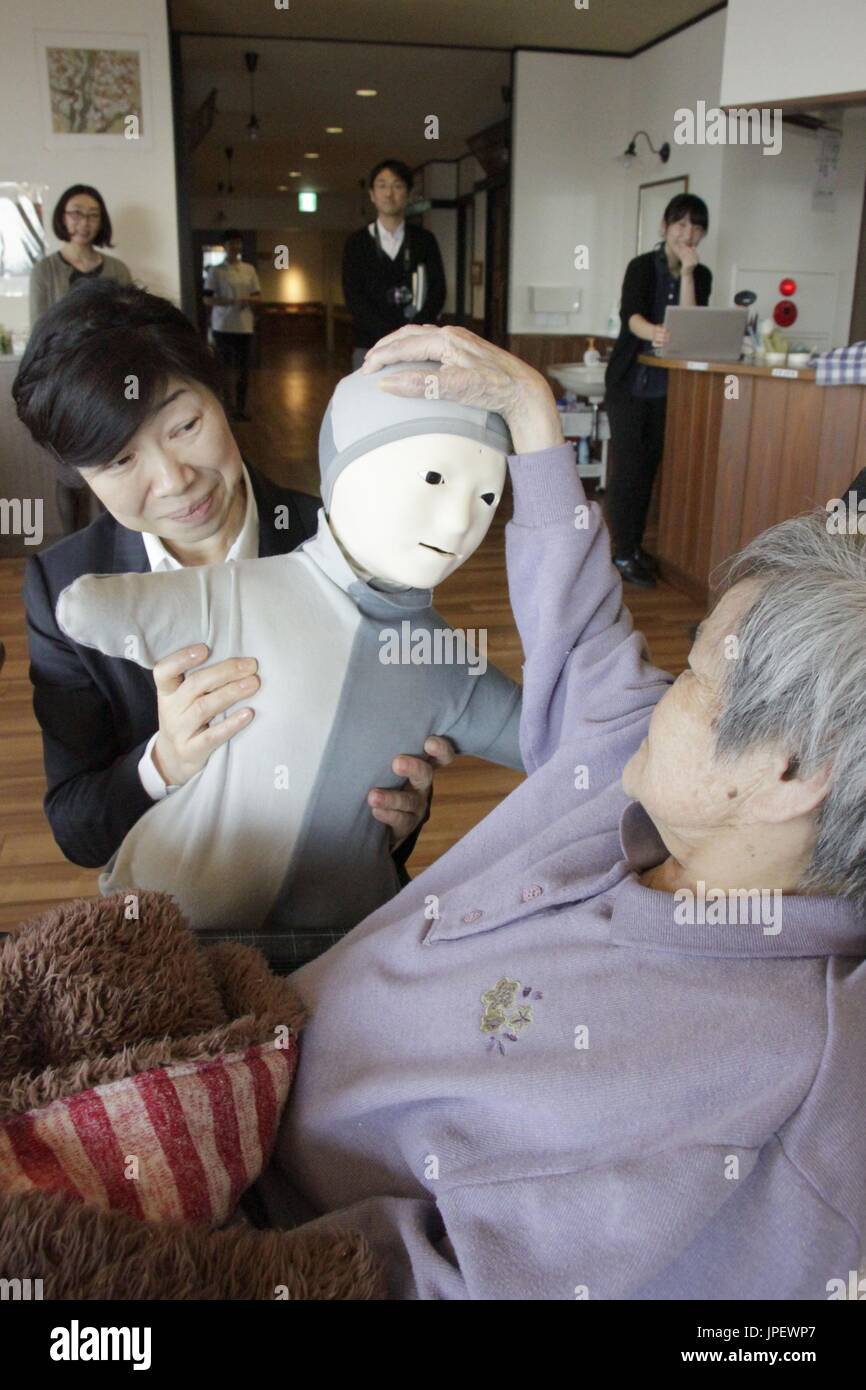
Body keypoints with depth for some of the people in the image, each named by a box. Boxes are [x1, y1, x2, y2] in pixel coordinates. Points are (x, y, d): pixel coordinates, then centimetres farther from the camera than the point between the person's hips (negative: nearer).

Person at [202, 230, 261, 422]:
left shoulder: (249, 269, 10)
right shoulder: (216, 271, -2)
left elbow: (258, 295, 13)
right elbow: (207, 299, -5)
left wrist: (248, 299, -10)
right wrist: (231, 301, -18)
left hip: (245, 325, 4)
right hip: (223, 326, -3)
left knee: (243, 367, 5)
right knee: (227, 366, -3)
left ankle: (241, 407, 14)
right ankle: (229, 405, 5)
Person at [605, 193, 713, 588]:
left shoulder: (701, 275, 5)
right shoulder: (642, 266, -7)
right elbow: (631, 314, -26)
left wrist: (687, 271, -16)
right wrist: (652, 332, -48)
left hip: (668, 384, 5)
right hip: (630, 380, -4)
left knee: (650, 466, 8)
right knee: (628, 464, -8)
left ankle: (635, 545, 19)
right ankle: (623, 555, -4)